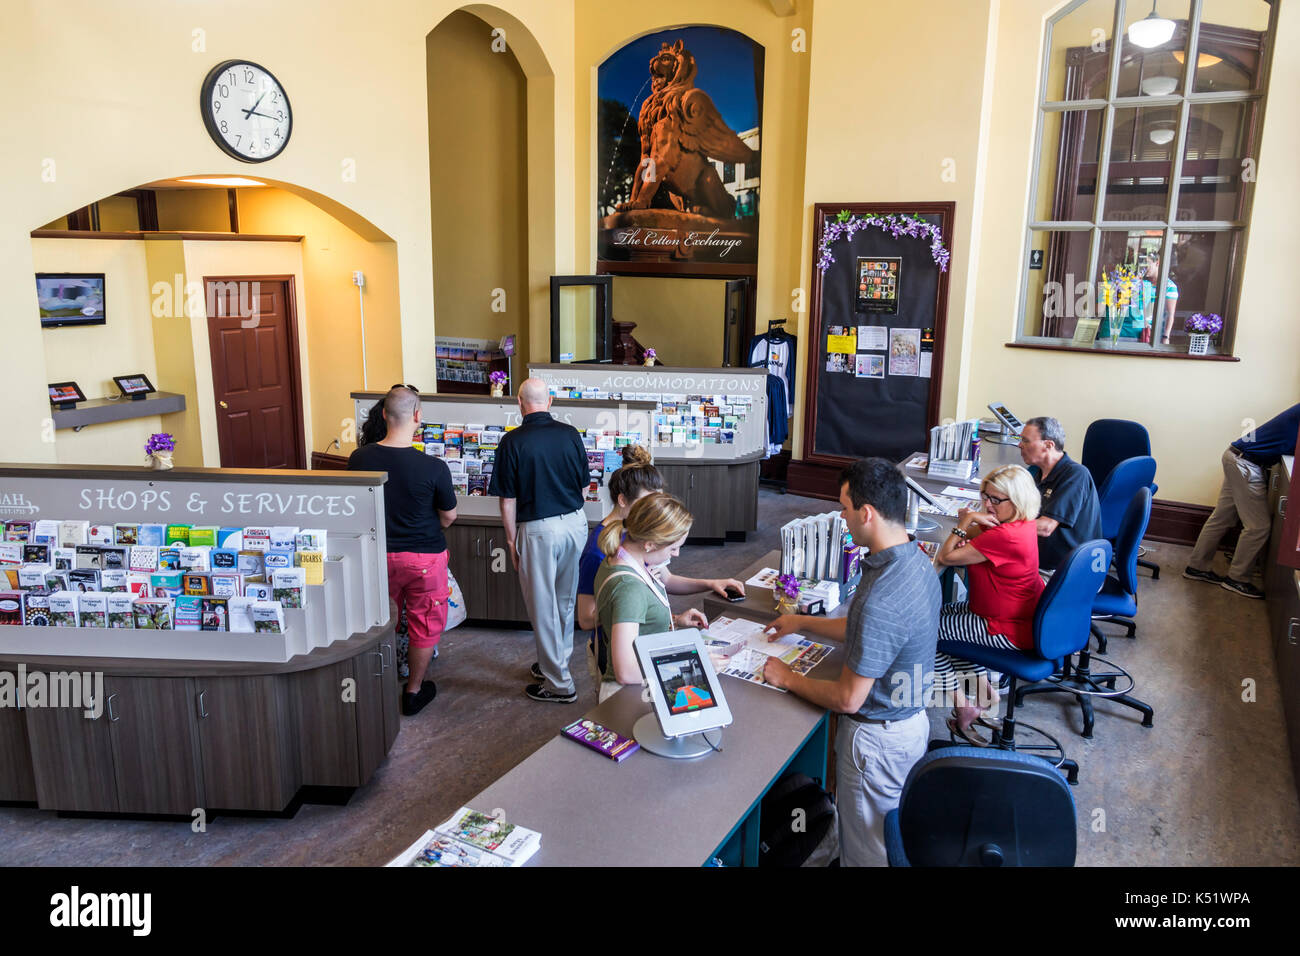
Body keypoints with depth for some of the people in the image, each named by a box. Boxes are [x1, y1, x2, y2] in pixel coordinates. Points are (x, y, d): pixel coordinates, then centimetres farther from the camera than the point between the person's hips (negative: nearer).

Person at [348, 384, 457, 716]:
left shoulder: (359, 459, -12)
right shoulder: (433, 467, -22)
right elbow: (449, 517, -8)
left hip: (377, 554, 3)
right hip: (425, 556, -3)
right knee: (424, 624, 16)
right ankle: (414, 691, 28)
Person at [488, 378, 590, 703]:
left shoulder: (513, 442, -12)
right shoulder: (570, 434, -1)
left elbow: (508, 500, -10)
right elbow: (584, 486, 7)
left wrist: (512, 539, 1)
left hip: (538, 529, -5)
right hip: (575, 523, 5)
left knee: (544, 606, 6)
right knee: (566, 600, 19)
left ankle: (559, 683, 14)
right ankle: (557, 662, 36)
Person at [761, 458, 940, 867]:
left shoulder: (881, 599, -36)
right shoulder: (916, 560, -4)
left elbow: (848, 699, -26)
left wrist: (787, 678, -10)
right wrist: (804, 623, 17)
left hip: (879, 738, -9)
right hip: (911, 720, 9)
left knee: (867, 852, 13)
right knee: (896, 835, 28)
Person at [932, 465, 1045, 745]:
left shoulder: (1006, 537, -31)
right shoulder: (1019, 523, -1)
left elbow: (945, 558, -24)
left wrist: (965, 523, -15)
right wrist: (966, 524, -14)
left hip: (1011, 631, -10)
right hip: (1025, 614, 10)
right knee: (943, 613, 20)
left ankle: (963, 708, 12)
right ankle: (985, 690, 22)